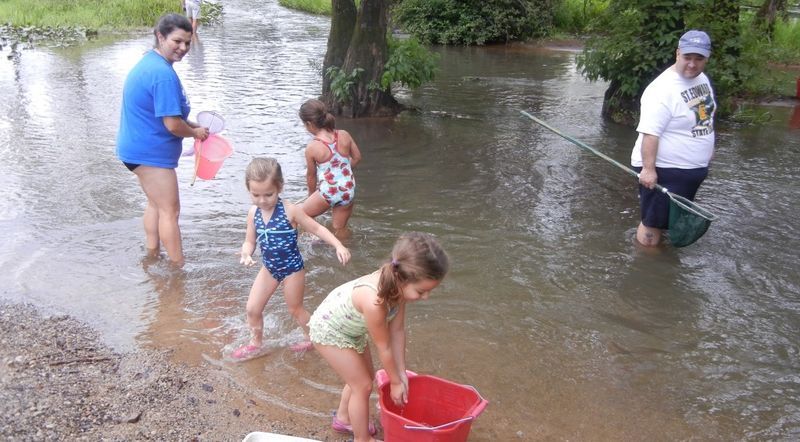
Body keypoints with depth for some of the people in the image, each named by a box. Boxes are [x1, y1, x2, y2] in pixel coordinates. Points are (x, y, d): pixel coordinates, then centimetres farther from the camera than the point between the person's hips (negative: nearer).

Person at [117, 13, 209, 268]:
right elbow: (173, 125, -25)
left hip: (139, 148, 11)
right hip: (150, 152, -11)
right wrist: (195, 133, -6)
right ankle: (178, 268, 5)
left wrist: (191, 126, 11)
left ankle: (152, 257, 34)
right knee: (170, 211, -2)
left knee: (156, 203, 23)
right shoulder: (164, 75, -24)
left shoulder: (149, 63, 10)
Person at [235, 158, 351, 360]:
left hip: (292, 269, -5)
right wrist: (246, 254, -21)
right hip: (269, 268, 5)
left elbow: (317, 229, -14)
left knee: (295, 309, 13)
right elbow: (250, 241, 3)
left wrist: (338, 246, -25)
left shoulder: (290, 211, -21)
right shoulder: (253, 213, -7)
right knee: (252, 308, 9)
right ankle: (256, 344, 33)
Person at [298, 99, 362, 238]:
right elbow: (357, 157, 7)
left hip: (328, 192, -4)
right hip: (348, 190, 4)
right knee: (340, 229, 21)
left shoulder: (312, 147, -15)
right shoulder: (344, 135, -6)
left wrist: (311, 194, 15)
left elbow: (311, 175, -3)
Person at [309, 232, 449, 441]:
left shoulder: (398, 285, -21)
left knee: (364, 376, 21)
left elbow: (397, 330, -8)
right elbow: (383, 347, -26)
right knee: (363, 385, 0)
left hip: (349, 327, 8)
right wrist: (395, 382, -10)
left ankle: (343, 418, 45)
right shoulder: (374, 301, -43)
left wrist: (402, 374, -1)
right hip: (329, 331, -8)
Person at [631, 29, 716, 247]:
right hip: (664, 171, -9)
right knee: (652, 225, 0)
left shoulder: (702, 78, 5)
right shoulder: (663, 89, -24)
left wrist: (708, 148, 26)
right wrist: (648, 169, -33)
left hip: (694, 168, 9)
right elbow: (650, 133, -29)